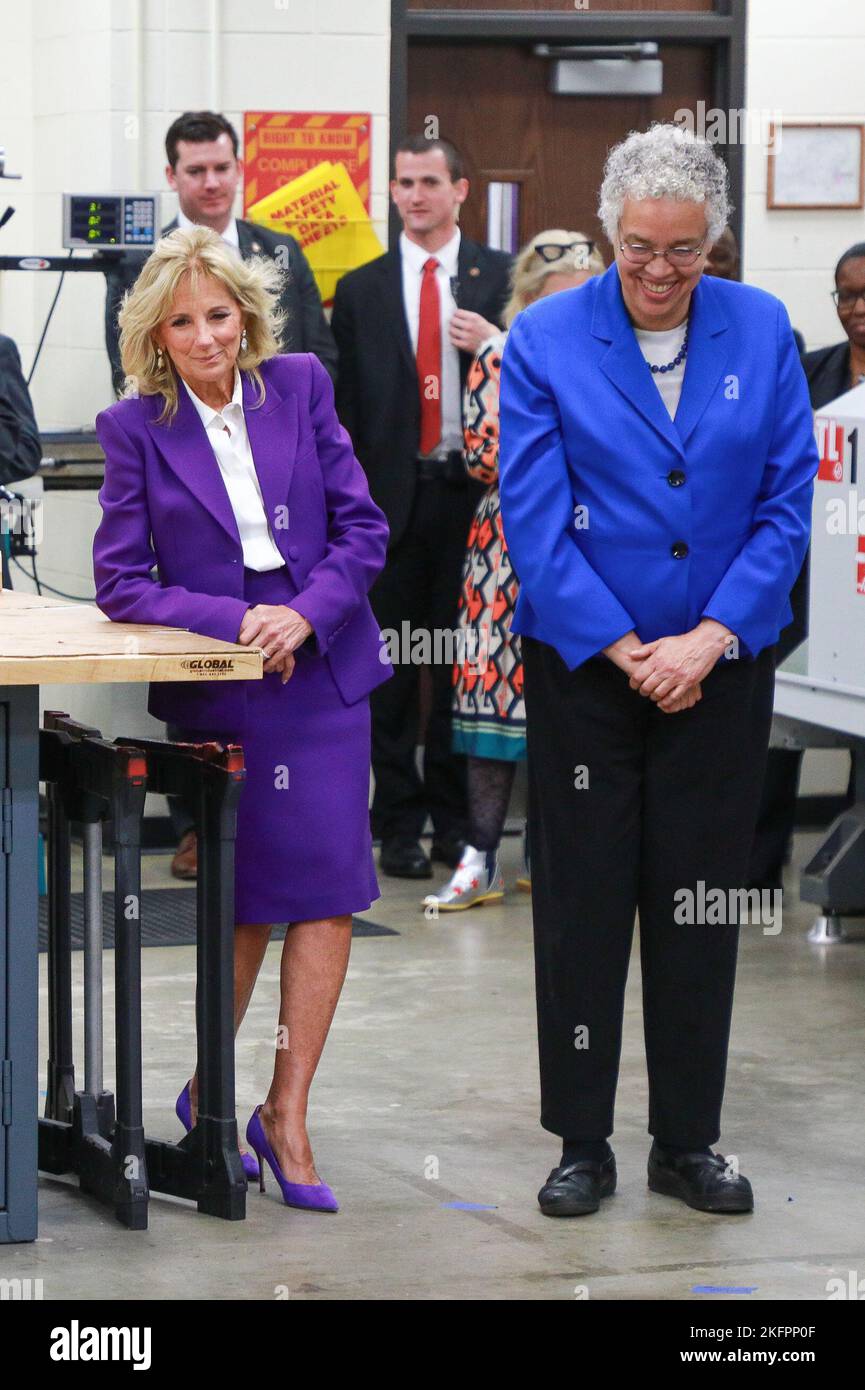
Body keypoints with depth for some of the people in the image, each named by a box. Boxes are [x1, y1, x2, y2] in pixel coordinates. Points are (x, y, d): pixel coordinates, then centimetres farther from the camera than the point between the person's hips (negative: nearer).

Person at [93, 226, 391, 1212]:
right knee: (251, 898, 5)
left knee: (329, 890, -5)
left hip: (323, 672, 2)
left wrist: (306, 615, -13)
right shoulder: (136, 427, -3)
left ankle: (285, 1112, 5)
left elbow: (362, 528, 3)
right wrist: (236, 621, -17)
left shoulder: (300, 386, 3)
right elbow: (119, 584, -5)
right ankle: (210, 1087, 28)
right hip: (216, 690, -2)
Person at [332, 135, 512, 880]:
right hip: (394, 492, 1)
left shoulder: (501, 277, 7)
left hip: (473, 489, -1)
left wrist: (500, 345, -14)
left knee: (464, 660, 3)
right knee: (392, 666, 3)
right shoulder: (361, 290, 10)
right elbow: (345, 405, 8)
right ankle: (401, 823, 9)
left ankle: (455, 817, 12)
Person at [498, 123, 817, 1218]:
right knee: (582, 902, 3)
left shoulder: (761, 330, 0)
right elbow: (533, 517, -7)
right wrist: (622, 648, -12)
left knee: (700, 907, 6)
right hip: (582, 665, -1)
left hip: (720, 665, 1)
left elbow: (787, 502, -1)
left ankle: (688, 1141, 17)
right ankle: (582, 1142, 14)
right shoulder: (546, 338, -5)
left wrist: (707, 640, -11)